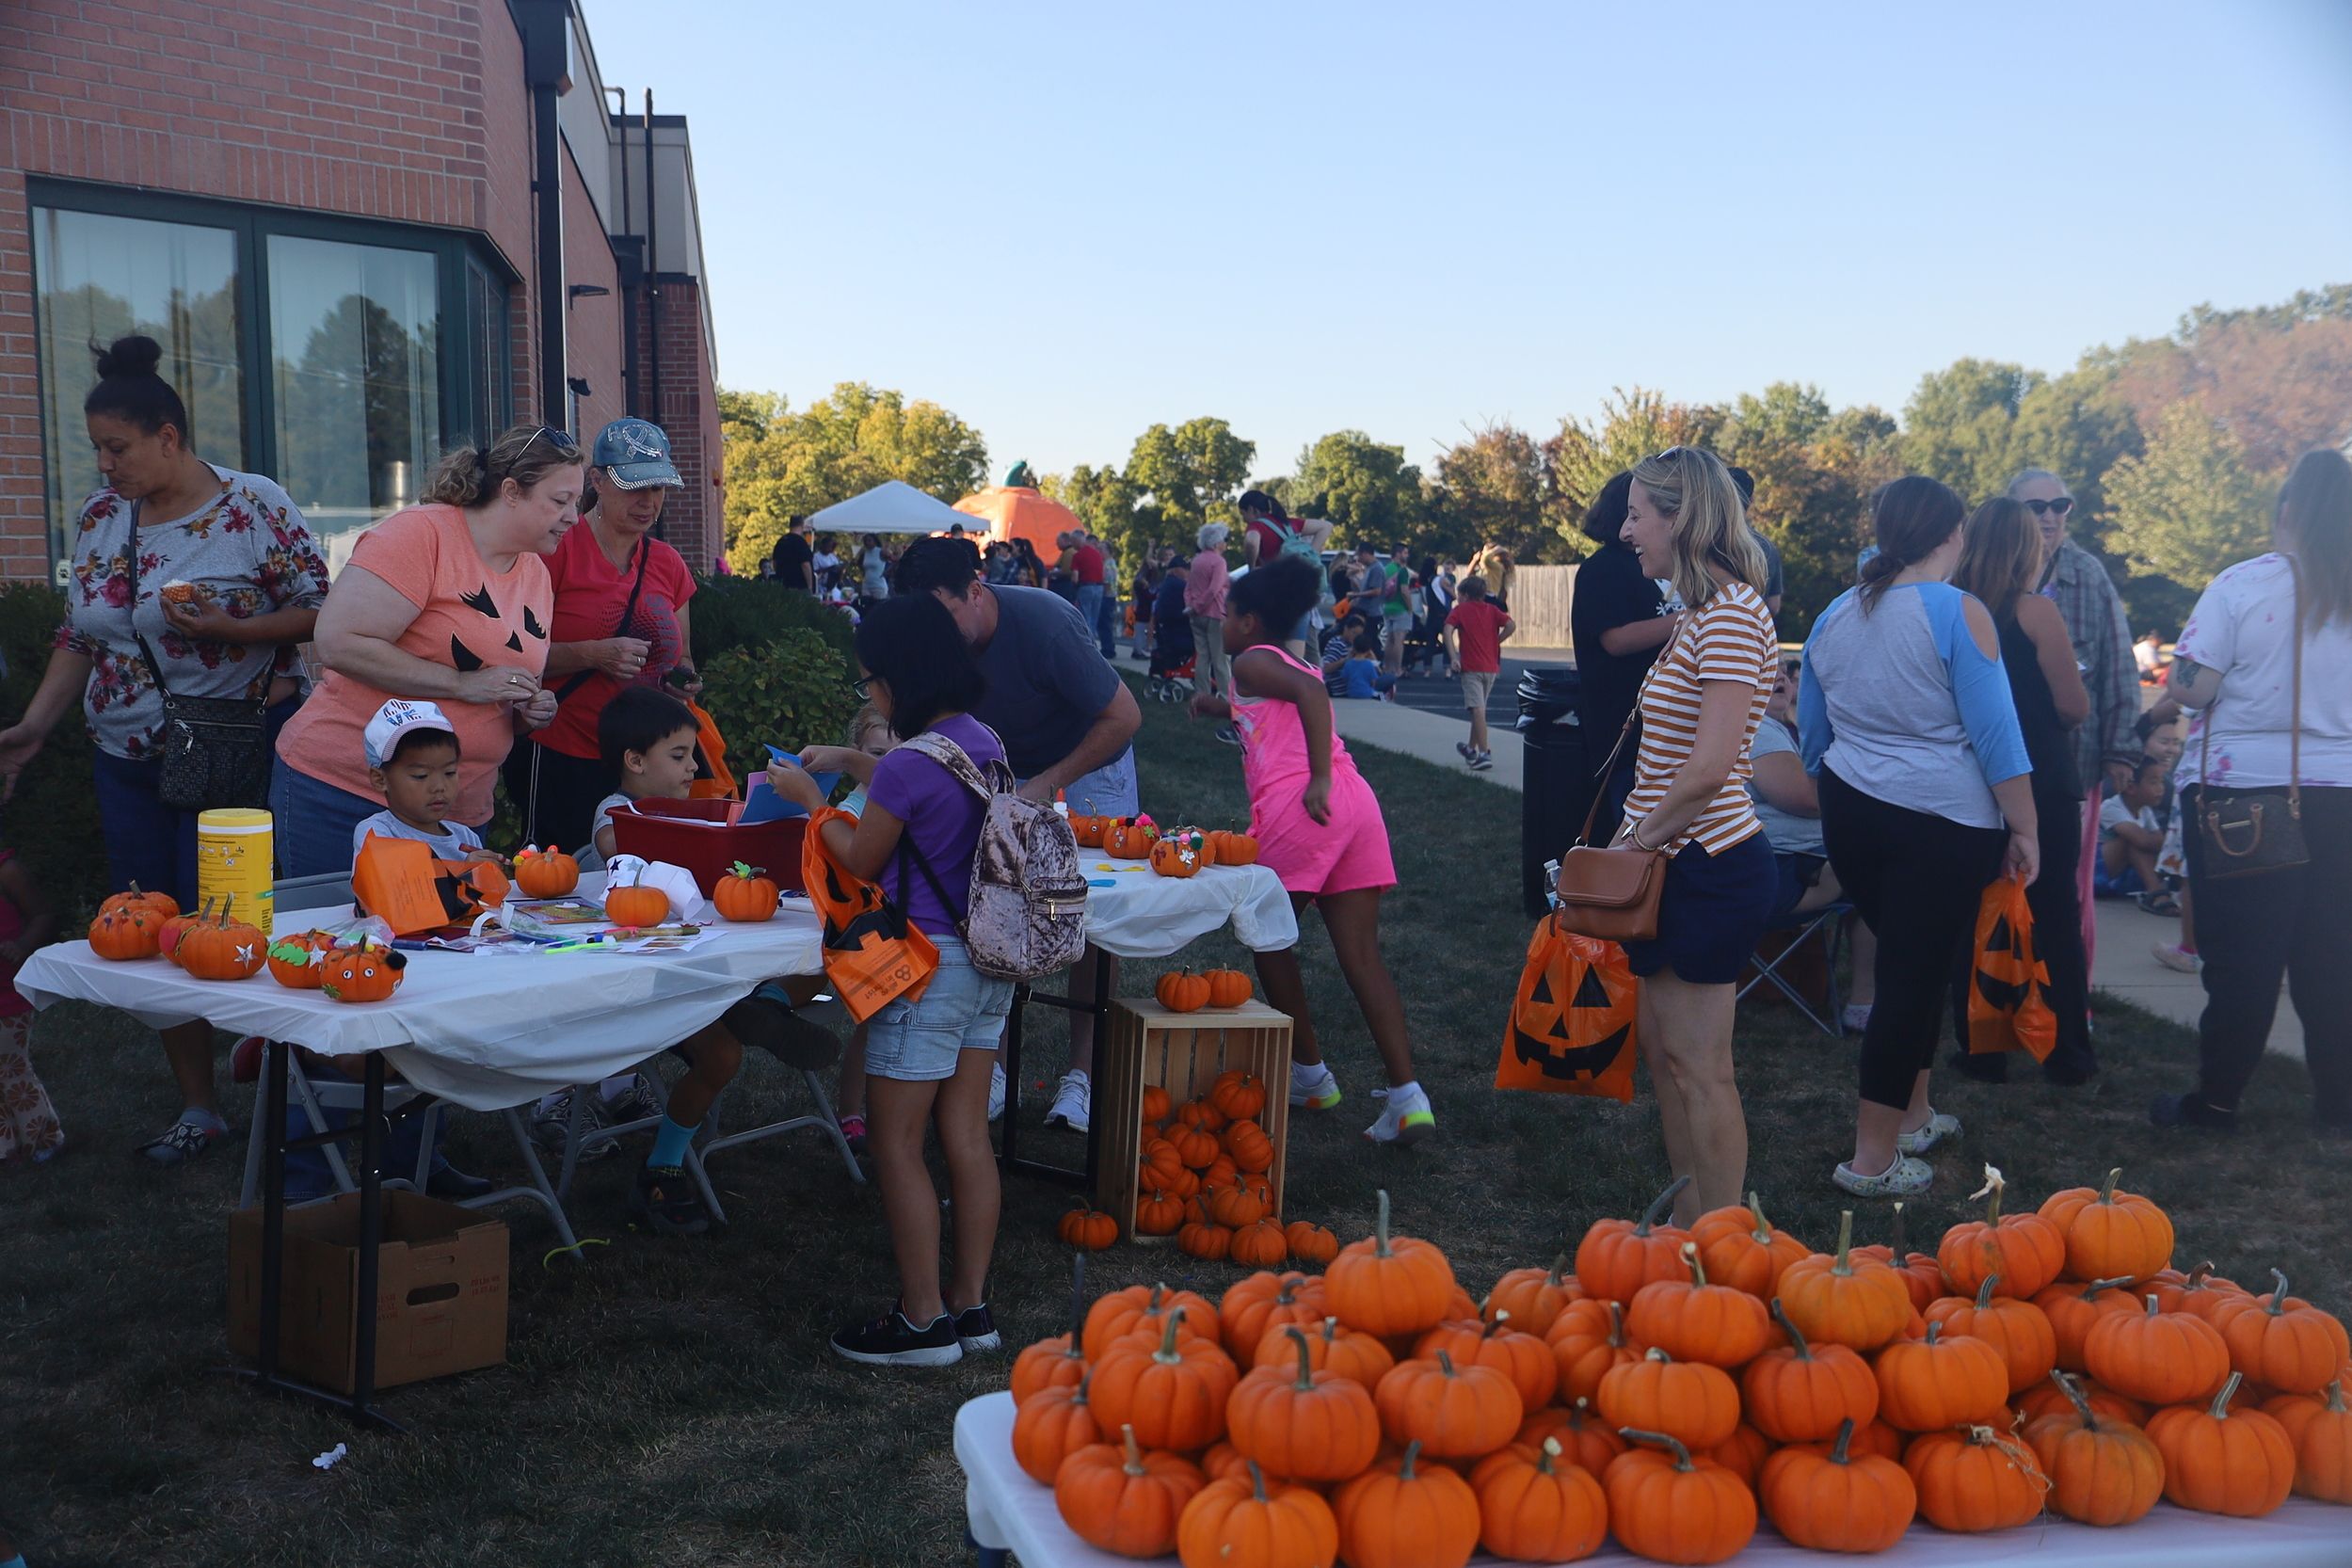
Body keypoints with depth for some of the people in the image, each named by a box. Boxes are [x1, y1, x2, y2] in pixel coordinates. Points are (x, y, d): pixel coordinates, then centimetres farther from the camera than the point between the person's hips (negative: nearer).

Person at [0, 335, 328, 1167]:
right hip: (126, 760, 6)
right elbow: (79, 637, 13)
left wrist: (229, 628, -23)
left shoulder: (254, 507, -10)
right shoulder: (101, 515, 7)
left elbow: (318, 613, -9)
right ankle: (198, 1108, 21)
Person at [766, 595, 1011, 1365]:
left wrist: (809, 797, 9)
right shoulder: (983, 742, 6)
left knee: (896, 1142, 2)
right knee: (966, 1135, 13)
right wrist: (848, 760, 26)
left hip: (928, 962, -8)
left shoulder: (910, 764, -19)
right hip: (990, 959, 9)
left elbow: (862, 862, -4)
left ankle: (923, 1320, 8)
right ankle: (970, 1307, 20)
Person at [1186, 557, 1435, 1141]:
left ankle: (1310, 1074, 19)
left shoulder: (1252, 661, 4)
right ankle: (1407, 1097, -7)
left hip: (1296, 807, -7)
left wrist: (1318, 780, -21)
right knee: (1362, 954, 2)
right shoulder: (1294, 666, 28)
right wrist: (1226, 711, 49)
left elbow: (1310, 693, -16)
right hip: (1356, 800, 7)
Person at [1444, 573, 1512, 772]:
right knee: (1479, 708, 19)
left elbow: (1448, 630, -14)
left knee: (1477, 710, -11)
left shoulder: (1459, 610, 2)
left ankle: (1485, 753, -20)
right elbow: (1511, 625, -4)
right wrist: (1496, 641, 6)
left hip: (1472, 667, -5)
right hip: (1491, 667, 5)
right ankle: (1471, 748, 33)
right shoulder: (1492, 610, 11)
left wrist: (1453, 657, -15)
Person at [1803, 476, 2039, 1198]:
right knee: (1916, 976, 0)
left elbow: (1813, 734, 15)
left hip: (1851, 814, 6)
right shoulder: (1957, 614, -11)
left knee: (1908, 966, 21)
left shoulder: (1835, 616, 8)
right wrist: (2025, 829, -4)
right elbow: (1995, 732, -12)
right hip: (1943, 822, -6)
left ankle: (1911, 1116, 33)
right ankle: (1872, 1158, 2)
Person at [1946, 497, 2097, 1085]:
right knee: (2053, 919, 8)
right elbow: (2075, 706, -13)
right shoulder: (2035, 612, -13)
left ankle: (1981, 1052, 14)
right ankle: (2066, 1054, 15)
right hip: (2040, 787, -3)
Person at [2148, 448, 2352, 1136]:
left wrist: (2162, 709, 7)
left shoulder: (2243, 584, -10)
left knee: (2241, 956, 4)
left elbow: (2193, 687, -14)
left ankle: (2217, 1099, 11)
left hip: (2241, 791, -3)